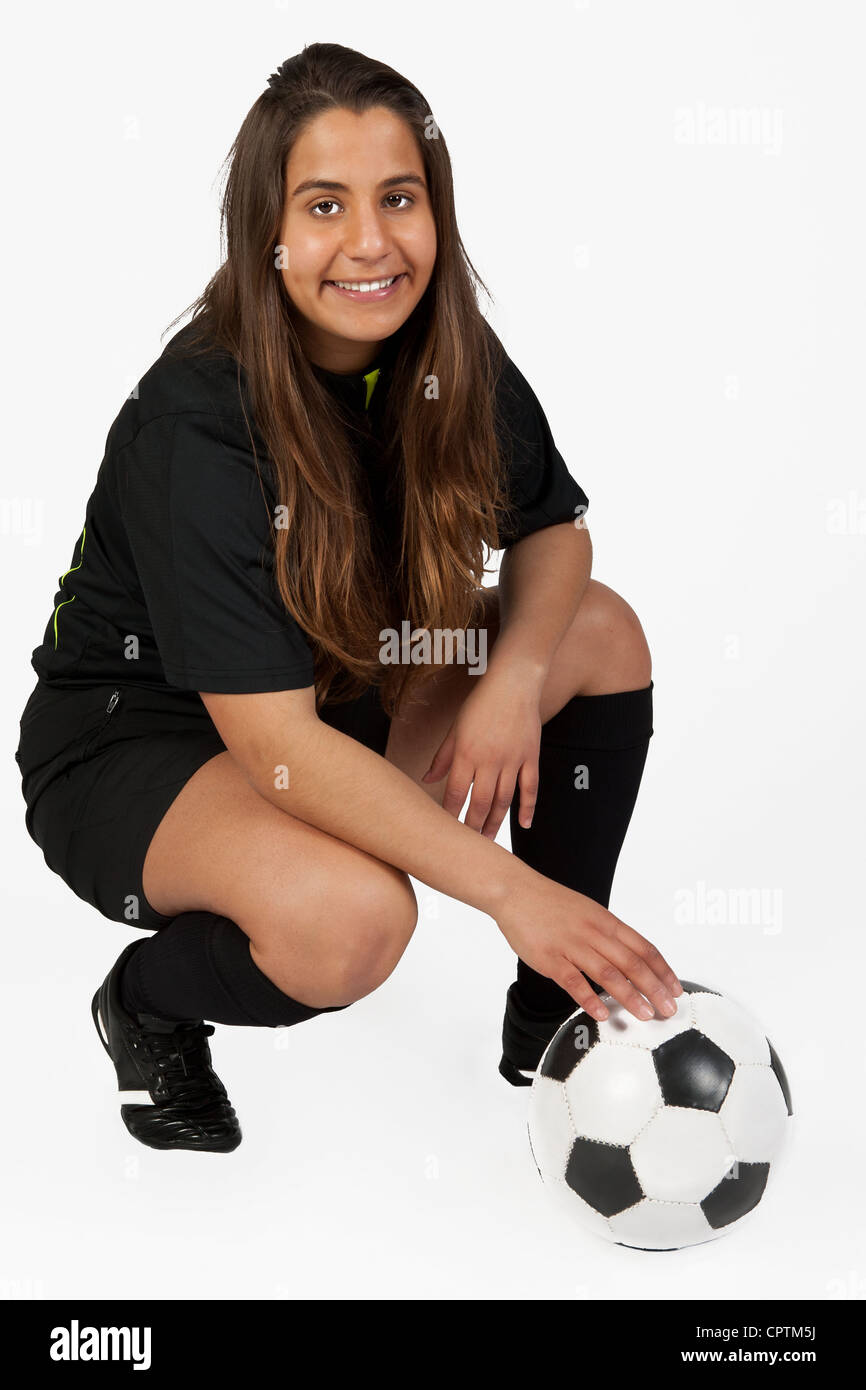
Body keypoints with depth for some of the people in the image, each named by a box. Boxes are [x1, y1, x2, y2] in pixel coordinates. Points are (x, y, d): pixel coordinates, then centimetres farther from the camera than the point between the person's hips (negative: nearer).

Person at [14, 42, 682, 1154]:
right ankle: (146, 1005, 0)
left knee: (601, 632, -6)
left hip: (348, 702, 7)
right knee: (350, 915, -35)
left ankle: (555, 1015, 4)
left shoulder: (448, 356, -11)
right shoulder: (197, 424, -30)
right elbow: (275, 745, -34)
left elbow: (554, 530, 3)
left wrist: (515, 677, -19)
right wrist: (511, 889, -38)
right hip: (135, 739, -7)